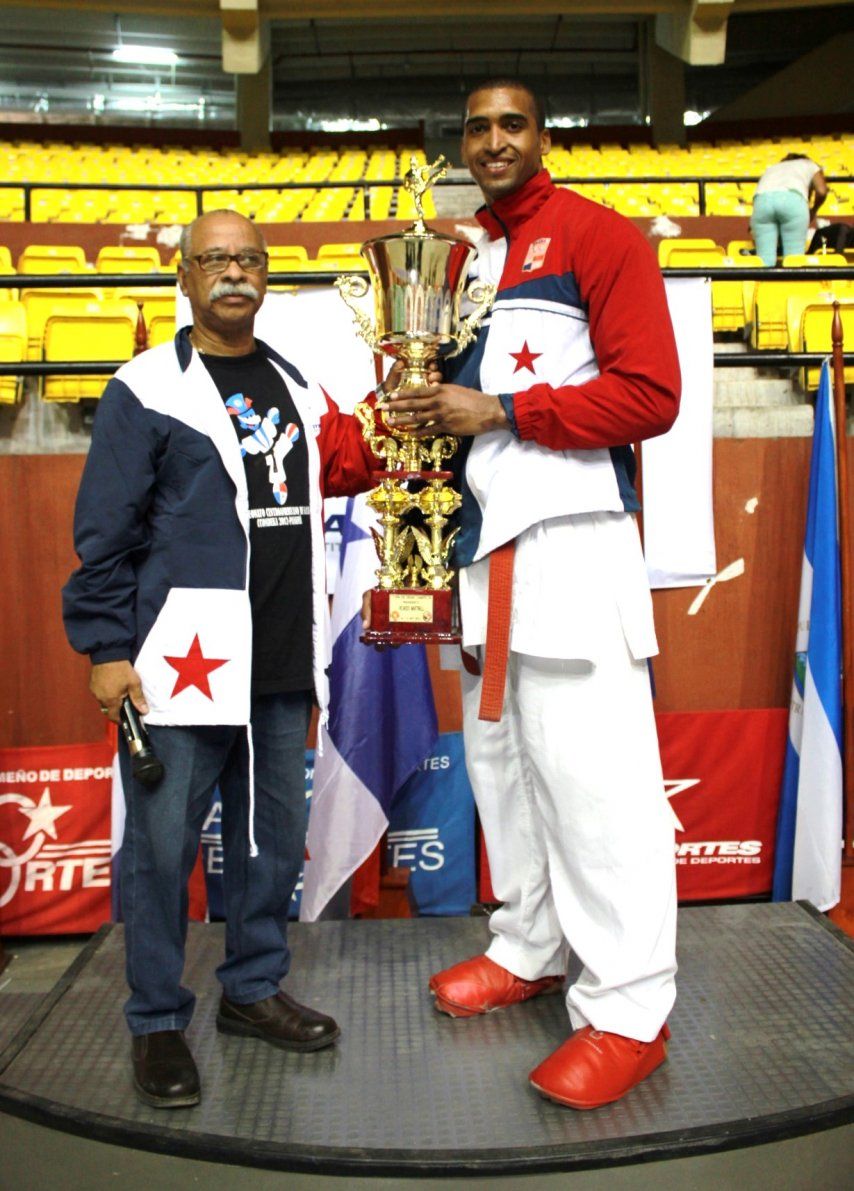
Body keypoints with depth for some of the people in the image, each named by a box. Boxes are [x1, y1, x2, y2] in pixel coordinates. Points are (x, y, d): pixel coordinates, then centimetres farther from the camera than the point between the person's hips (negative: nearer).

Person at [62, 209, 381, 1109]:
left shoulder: (295, 387, 16)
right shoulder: (147, 389, -2)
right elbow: (103, 533, -5)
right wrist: (107, 648, -10)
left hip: (280, 667, 6)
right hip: (180, 662, -5)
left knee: (275, 836, 13)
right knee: (162, 844, 1)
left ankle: (253, 988, 30)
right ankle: (157, 1024, 17)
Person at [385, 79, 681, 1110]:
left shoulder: (596, 235, -1)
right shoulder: (461, 255, 20)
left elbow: (650, 394, -11)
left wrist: (501, 412, -14)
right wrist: (427, 416, 5)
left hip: (571, 535, -7)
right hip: (483, 532, 8)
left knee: (589, 769, -9)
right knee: (497, 752, 11)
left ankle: (628, 1010, 2)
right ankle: (528, 951, 27)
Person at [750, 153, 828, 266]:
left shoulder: (771, 168, 43)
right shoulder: (810, 165, 35)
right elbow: (822, 191, 16)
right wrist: (813, 211, 34)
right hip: (792, 198, -3)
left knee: (765, 260, -4)